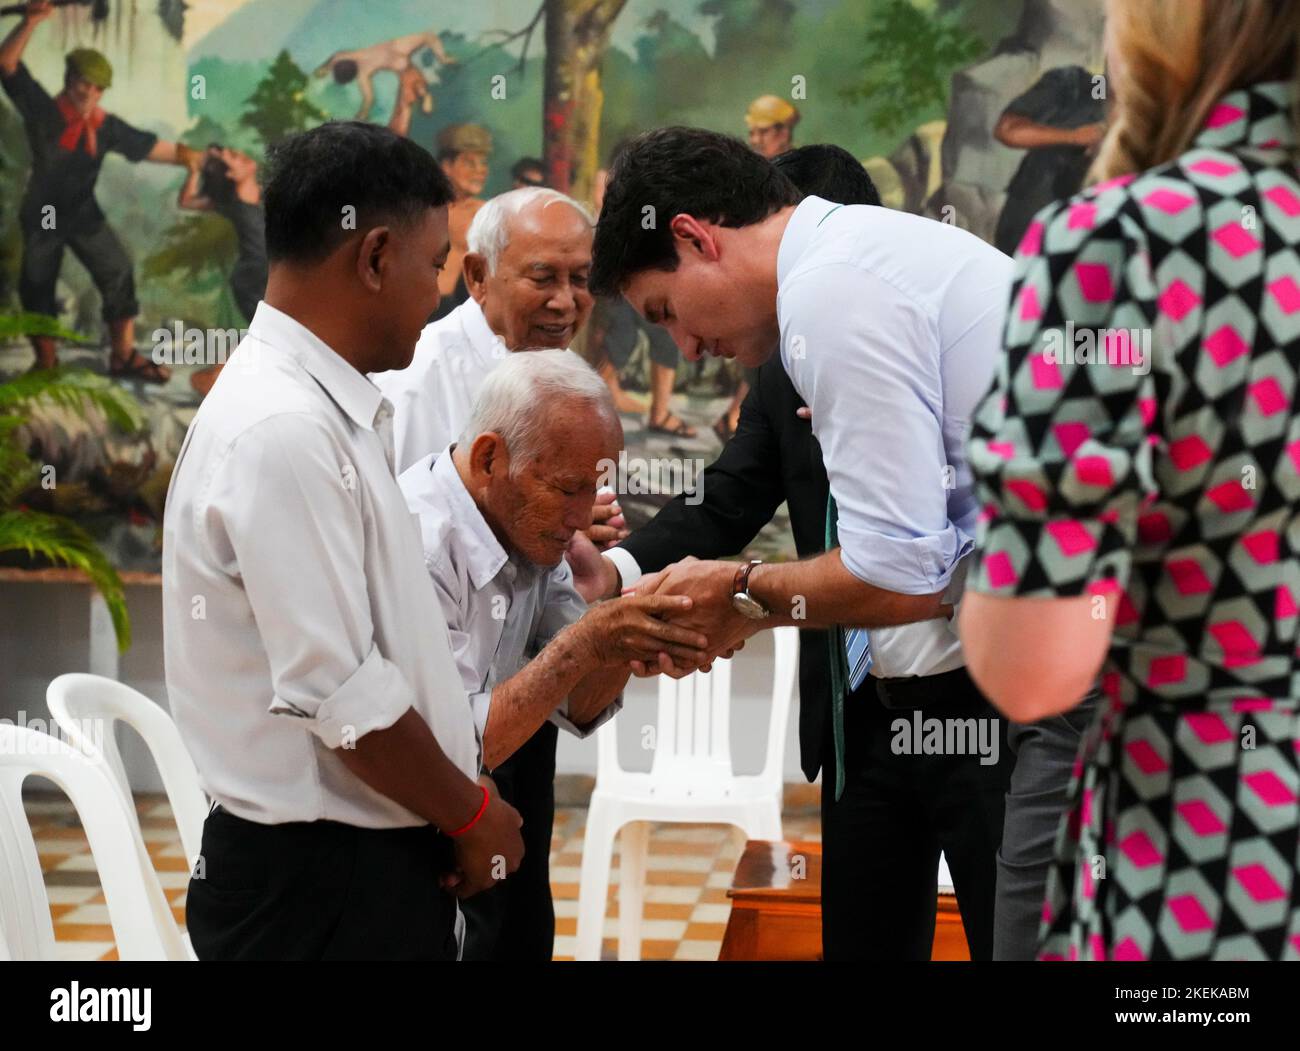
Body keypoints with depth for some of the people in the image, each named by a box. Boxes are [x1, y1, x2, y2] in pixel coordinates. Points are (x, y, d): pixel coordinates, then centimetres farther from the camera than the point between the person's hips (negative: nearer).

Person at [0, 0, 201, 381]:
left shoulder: (106, 127, -9)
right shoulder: (41, 110, -15)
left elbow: (156, 148, -9)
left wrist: (197, 158, -23)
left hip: (84, 214, 2)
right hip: (41, 217, -2)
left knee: (119, 275, -7)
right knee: (36, 289, 6)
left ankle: (124, 357, 4)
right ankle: (46, 364, 23)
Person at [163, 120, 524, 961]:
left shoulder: (330, 412, 10)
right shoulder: (283, 433, -20)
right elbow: (341, 698, -22)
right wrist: (473, 817, -9)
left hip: (376, 859, 9)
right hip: (324, 888, -9)